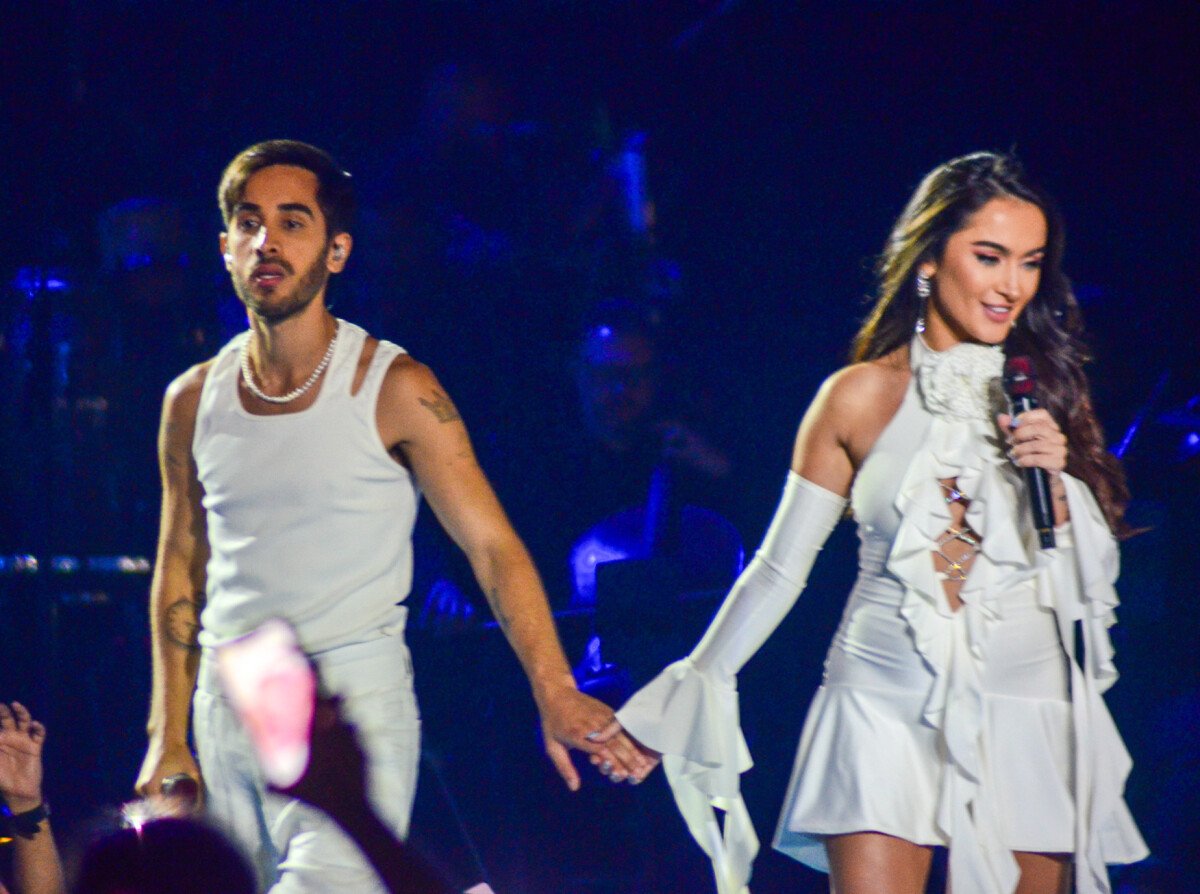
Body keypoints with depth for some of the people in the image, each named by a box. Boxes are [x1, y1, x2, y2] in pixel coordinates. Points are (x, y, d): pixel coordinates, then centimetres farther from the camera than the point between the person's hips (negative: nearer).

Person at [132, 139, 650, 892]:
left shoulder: (393, 389, -6)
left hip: (355, 698, -5)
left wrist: (556, 694, -21)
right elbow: (181, 570, 15)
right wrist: (167, 737, 10)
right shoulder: (194, 400, 7)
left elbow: (492, 546, -9)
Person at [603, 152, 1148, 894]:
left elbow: (1096, 579, 10)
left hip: (1028, 718, 2)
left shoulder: (1047, 394, 8)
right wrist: (692, 693, 5)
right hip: (887, 712, -2)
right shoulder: (861, 397, 2)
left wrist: (1060, 481, -8)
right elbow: (780, 569, 7)